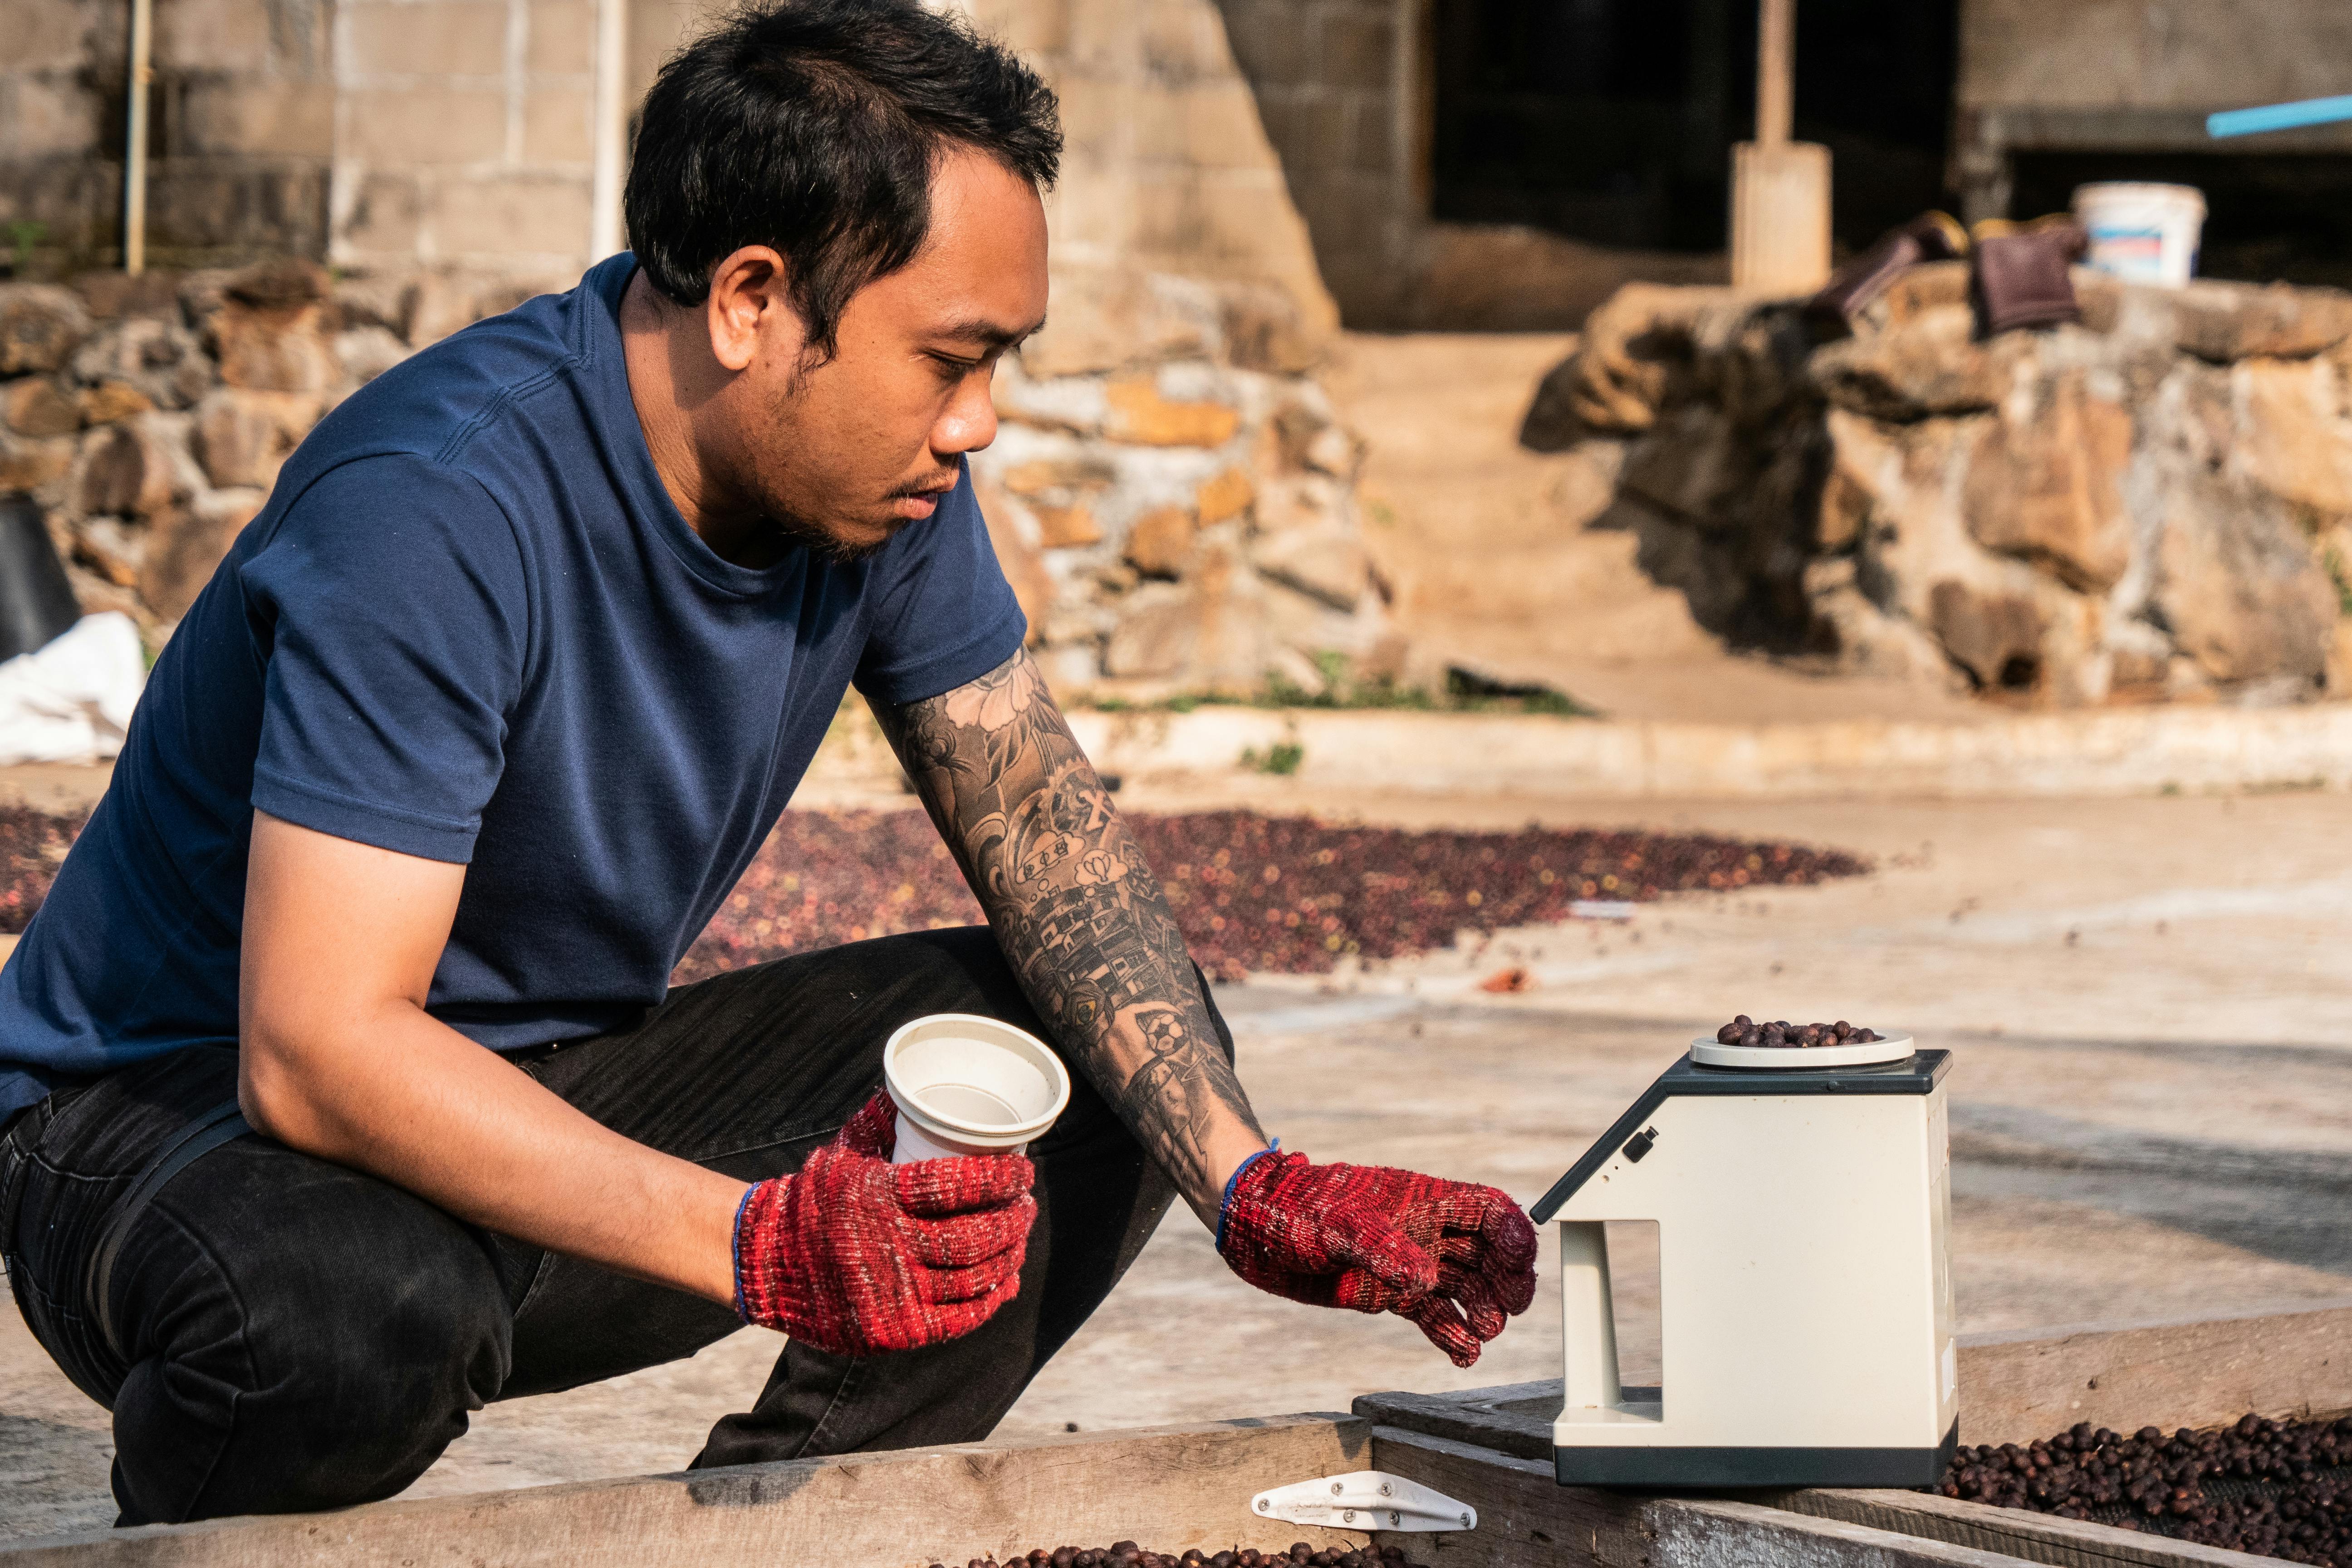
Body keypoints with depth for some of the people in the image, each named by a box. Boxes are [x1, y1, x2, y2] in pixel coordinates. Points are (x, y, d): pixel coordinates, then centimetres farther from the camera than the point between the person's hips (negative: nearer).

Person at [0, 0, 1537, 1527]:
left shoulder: (870, 469, -6)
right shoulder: (437, 510, -30)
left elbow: (1037, 813, 1)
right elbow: (316, 1049, -35)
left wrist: (1253, 1187, -14)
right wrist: (762, 1242, -44)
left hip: (564, 1087, 8)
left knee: (1122, 1045, -3)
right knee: (359, 1310, -42)